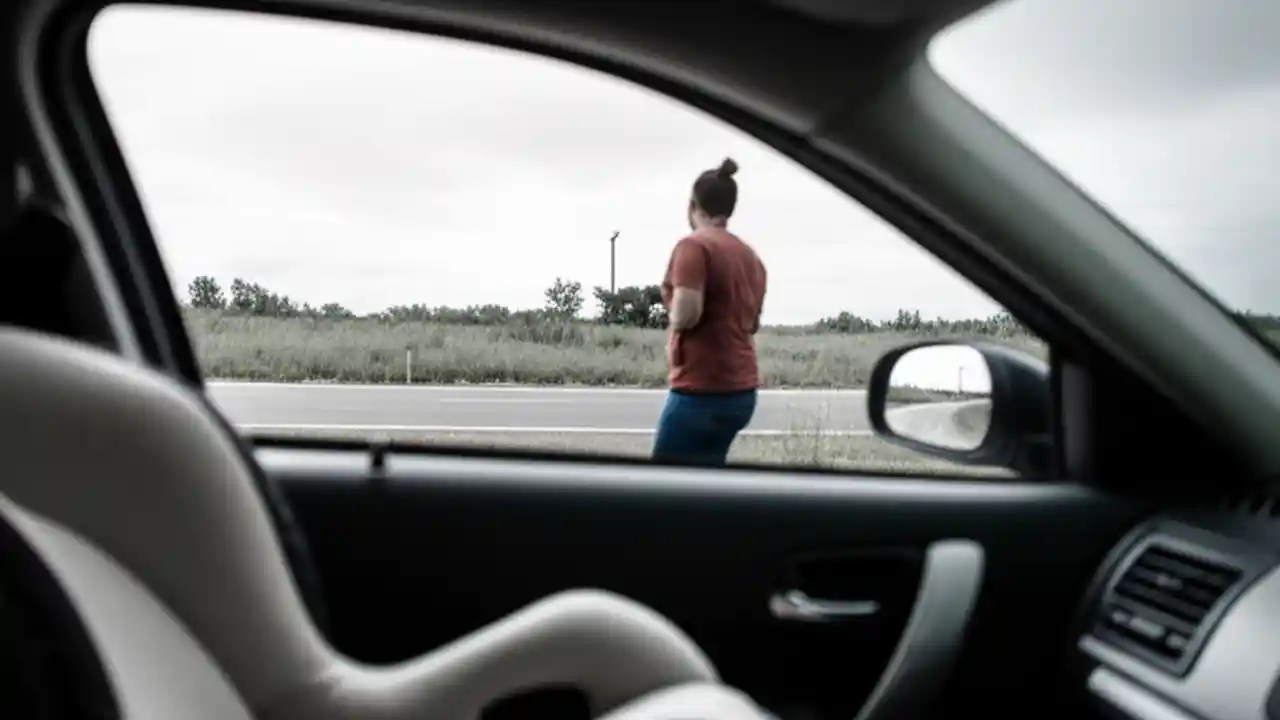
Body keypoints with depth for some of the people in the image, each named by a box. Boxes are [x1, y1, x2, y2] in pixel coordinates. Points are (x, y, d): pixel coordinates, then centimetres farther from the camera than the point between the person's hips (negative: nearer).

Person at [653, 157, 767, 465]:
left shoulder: (694, 245, -10)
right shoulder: (750, 255, 13)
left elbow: (685, 314, -21)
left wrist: (672, 311, -1)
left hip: (702, 390, -8)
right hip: (742, 390, 8)